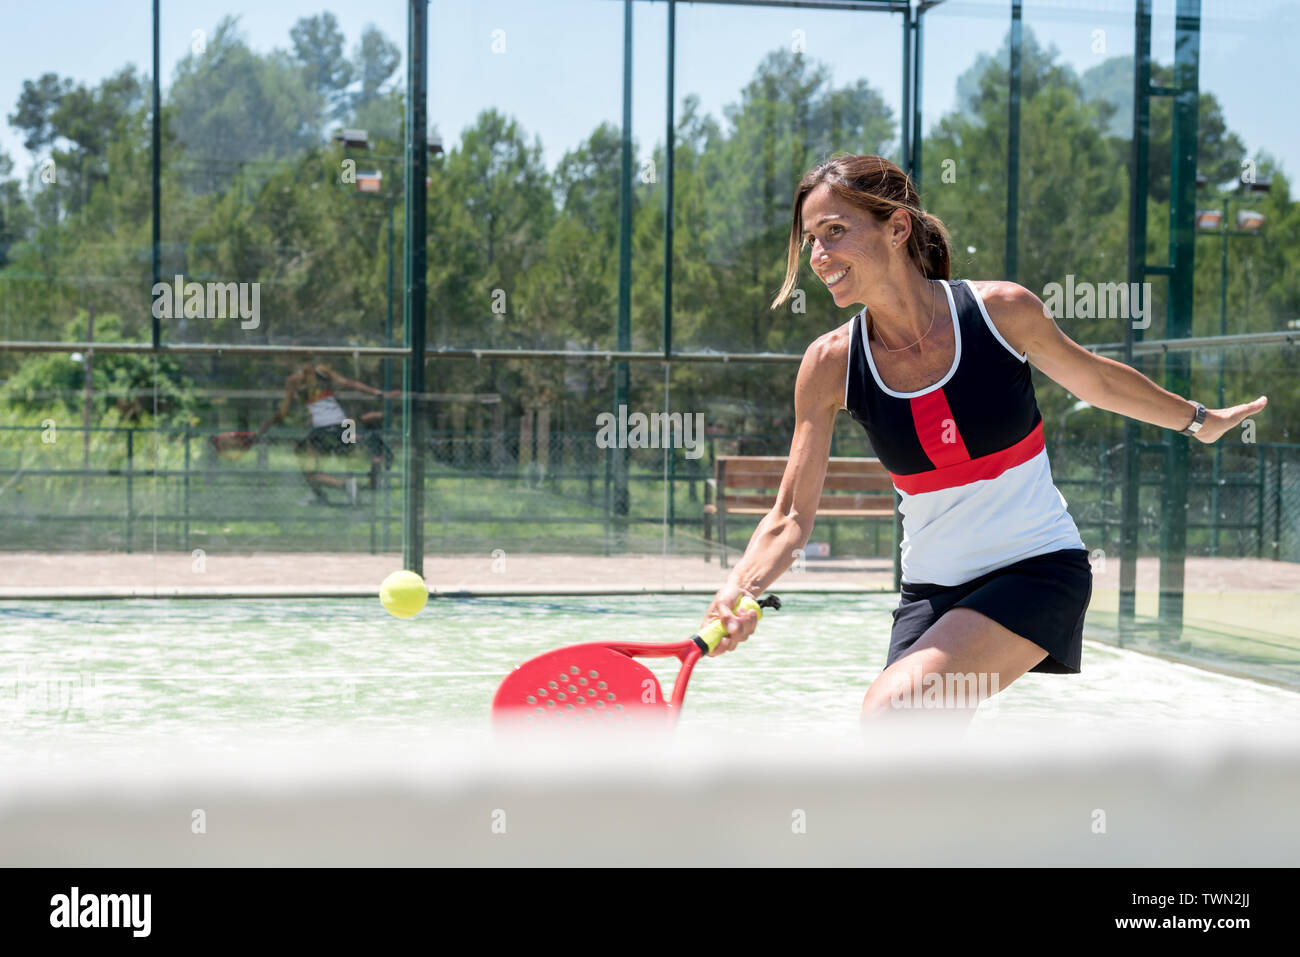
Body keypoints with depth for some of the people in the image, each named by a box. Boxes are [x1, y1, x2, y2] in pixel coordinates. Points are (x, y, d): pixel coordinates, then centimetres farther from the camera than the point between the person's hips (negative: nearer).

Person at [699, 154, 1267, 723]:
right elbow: (791, 517, -6)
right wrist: (738, 593, -25)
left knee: (892, 706, -26)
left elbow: (1097, 381, 7)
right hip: (931, 592, 4)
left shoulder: (1001, 310, -14)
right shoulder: (831, 365, -9)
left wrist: (1200, 420, 22)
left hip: (1039, 568, -3)